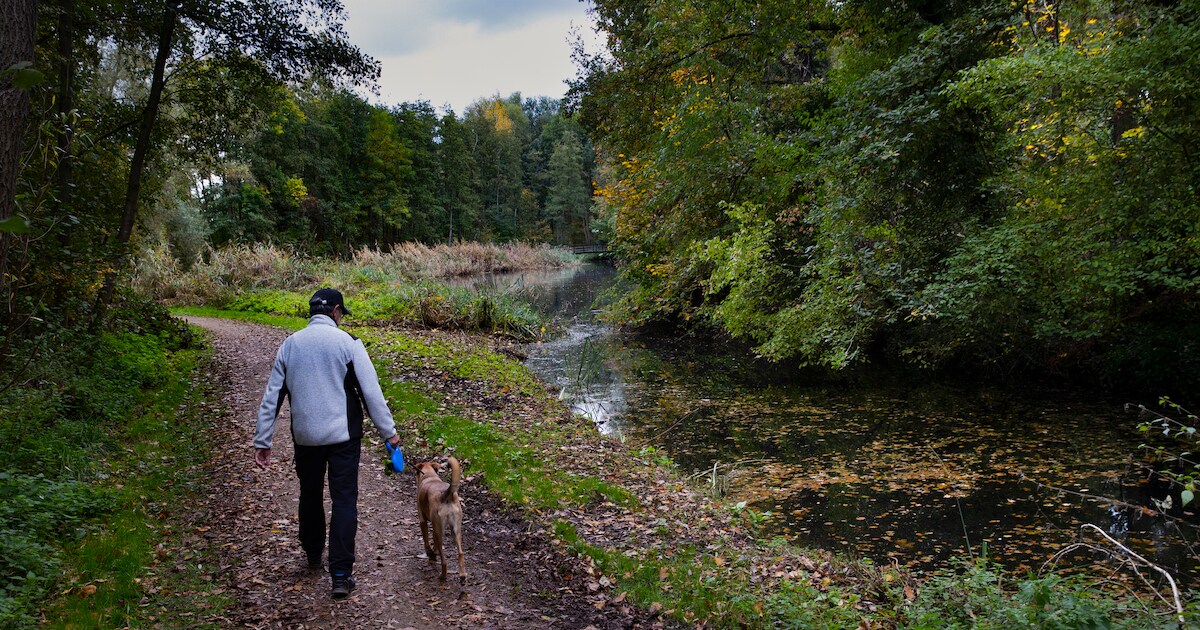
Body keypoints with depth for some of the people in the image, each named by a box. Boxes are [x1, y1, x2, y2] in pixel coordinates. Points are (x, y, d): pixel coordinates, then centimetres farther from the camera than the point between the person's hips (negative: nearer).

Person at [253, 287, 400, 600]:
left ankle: (313, 555, 41)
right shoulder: (348, 343, -8)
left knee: (310, 494, 22)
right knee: (344, 500, 2)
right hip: (343, 434, -4)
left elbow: (272, 396, 5)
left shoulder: (289, 345, 3)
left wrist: (262, 441, 11)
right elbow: (371, 392, -9)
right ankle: (341, 574, -2)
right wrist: (388, 431, -1)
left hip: (305, 436, 4)